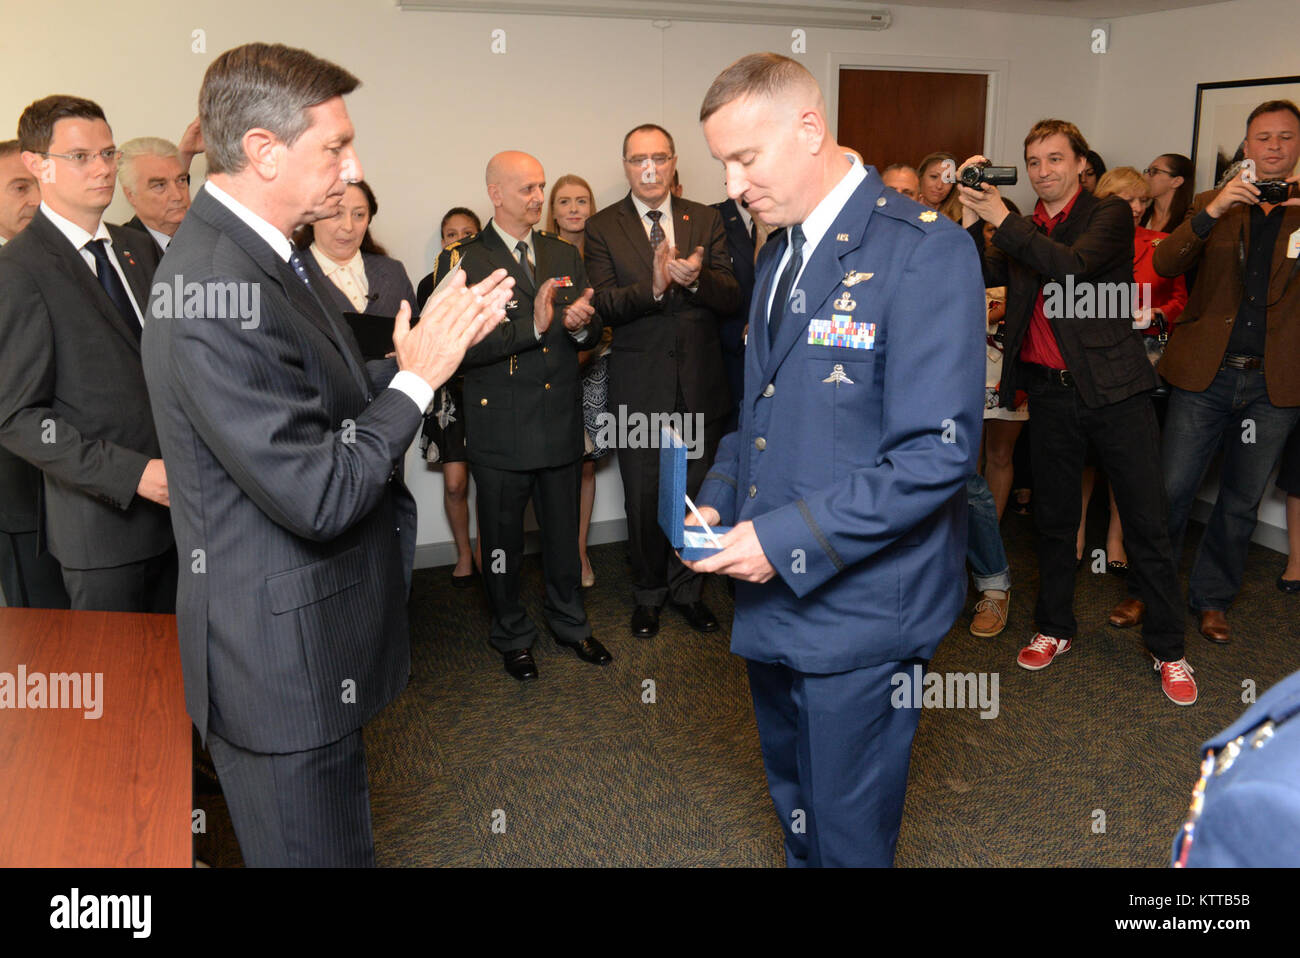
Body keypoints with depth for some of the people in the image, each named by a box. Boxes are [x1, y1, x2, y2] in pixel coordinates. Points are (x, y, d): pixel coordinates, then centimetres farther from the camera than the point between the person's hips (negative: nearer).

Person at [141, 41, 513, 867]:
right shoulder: (211, 296, -27)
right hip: (283, 667, -10)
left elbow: (334, 400, 10)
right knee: (320, 849, 11)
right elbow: (319, 497, -28)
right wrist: (418, 376, -17)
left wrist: (444, 339, 2)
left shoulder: (262, 255, 6)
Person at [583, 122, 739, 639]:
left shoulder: (705, 220, 5)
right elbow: (604, 302, -13)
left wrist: (696, 278, -23)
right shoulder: (602, 227, -1)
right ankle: (649, 593, 28)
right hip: (640, 386, -2)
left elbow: (732, 297, -2)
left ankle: (687, 587, 31)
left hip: (700, 381, 2)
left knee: (695, 492, 12)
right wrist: (653, 286, -30)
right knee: (643, 497, 8)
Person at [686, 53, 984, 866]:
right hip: (774, 598, 8)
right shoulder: (777, 255, 11)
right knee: (795, 813, 25)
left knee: (848, 836, 10)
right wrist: (720, 501, 2)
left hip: (859, 612, -7)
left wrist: (787, 538, -22)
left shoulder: (924, 250, -16)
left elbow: (938, 453, -22)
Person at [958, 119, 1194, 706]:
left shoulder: (1110, 215, -2)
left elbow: (1073, 264, -20)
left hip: (1114, 390, -4)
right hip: (1051, 393, 4)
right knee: (1054, 520, 14)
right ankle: (1055, 629, 31)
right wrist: (970, 217, -10)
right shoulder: (1020, 233, 12)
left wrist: (1002, 219, -18)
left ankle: (1167, 650, 16)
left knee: (1146, 522, 2)